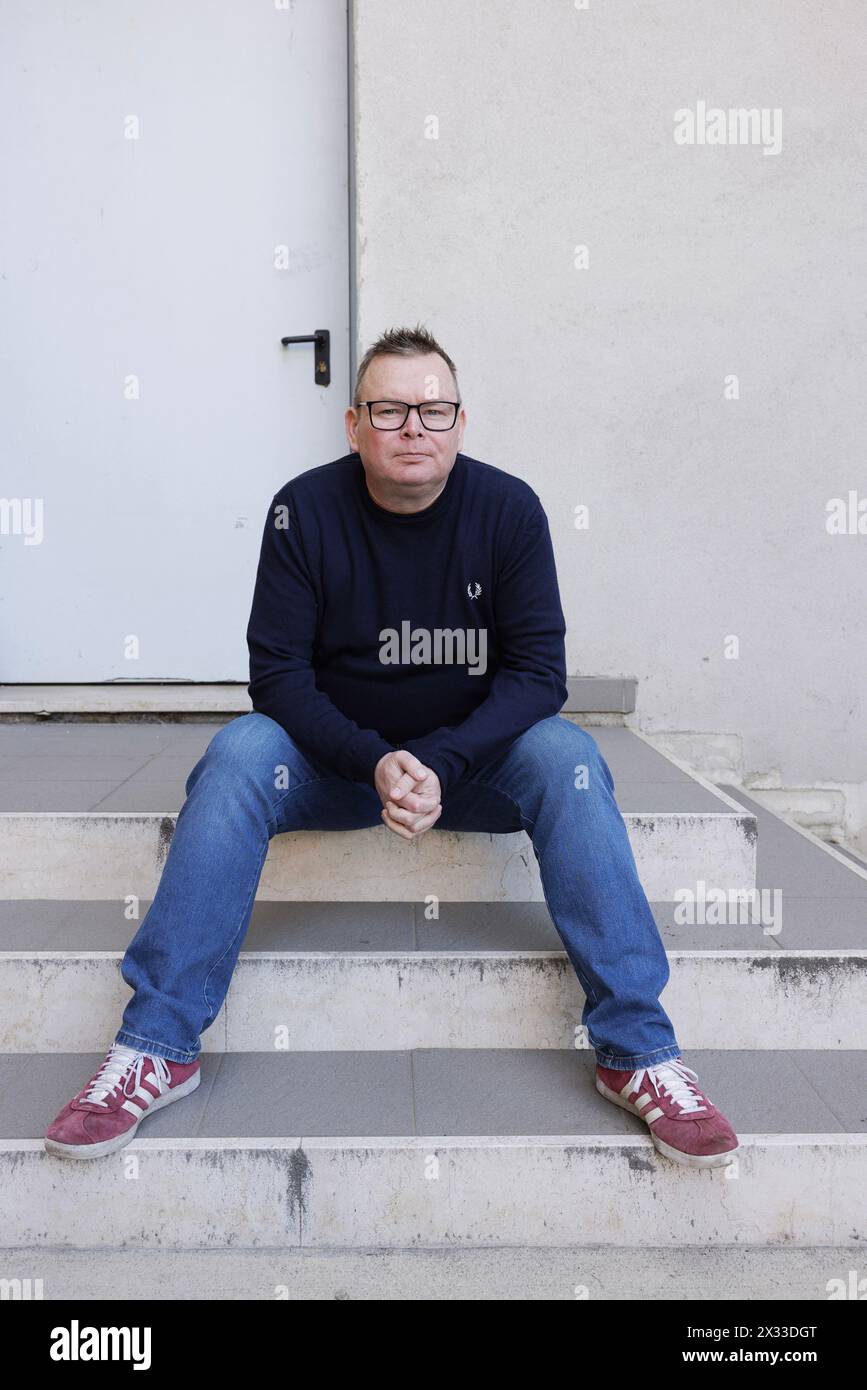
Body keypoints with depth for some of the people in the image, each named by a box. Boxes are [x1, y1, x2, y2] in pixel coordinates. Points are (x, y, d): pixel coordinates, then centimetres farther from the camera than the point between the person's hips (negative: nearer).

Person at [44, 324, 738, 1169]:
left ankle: (638, 1053, -24)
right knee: (237, 756, -28)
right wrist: (374, 763, -27)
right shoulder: (304, 511, -9)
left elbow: (538, 670, -12)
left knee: (567, 759, -28)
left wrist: (441, 764, -27)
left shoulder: (508, 508, -9)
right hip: (337, 752, 0)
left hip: (473, 757, 0)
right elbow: (277, 670, -11)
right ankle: (156, 1049, -23)